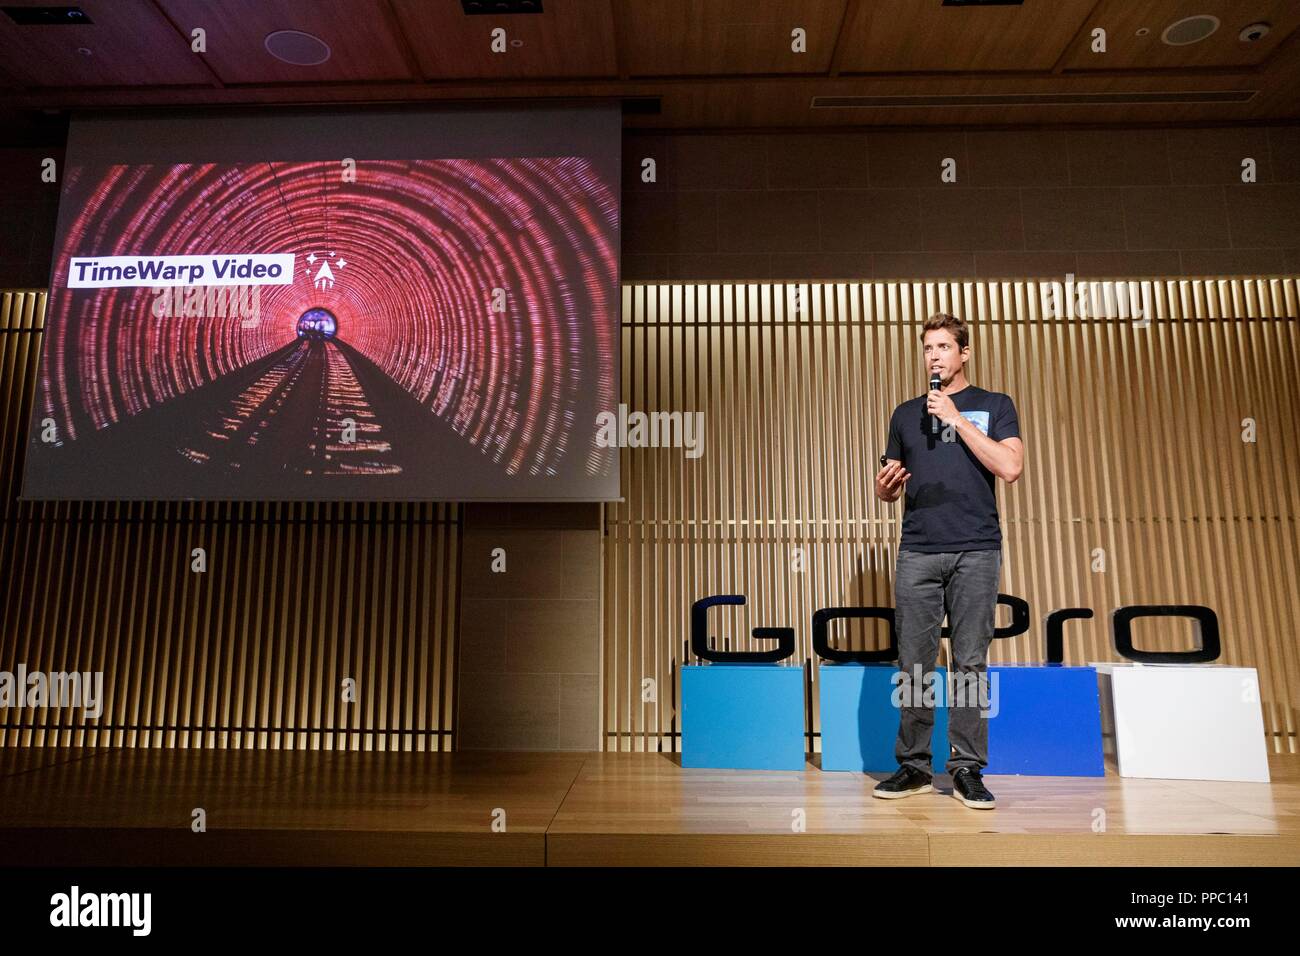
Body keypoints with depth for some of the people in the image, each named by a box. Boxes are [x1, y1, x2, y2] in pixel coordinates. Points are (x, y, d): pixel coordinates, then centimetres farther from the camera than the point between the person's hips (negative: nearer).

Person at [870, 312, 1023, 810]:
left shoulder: (994, 406, 9)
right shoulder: (906, 414, 17)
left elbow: (1010, 468, -7)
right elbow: (889, 487, 19)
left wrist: (957, 419, -7)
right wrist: (885, 485, -5)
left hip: (976, 550, -2)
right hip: (917, 551, 2)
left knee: (970, 662, -1)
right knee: (913, 664, 2)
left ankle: (967, 769, 9)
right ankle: (913, 766, 12)